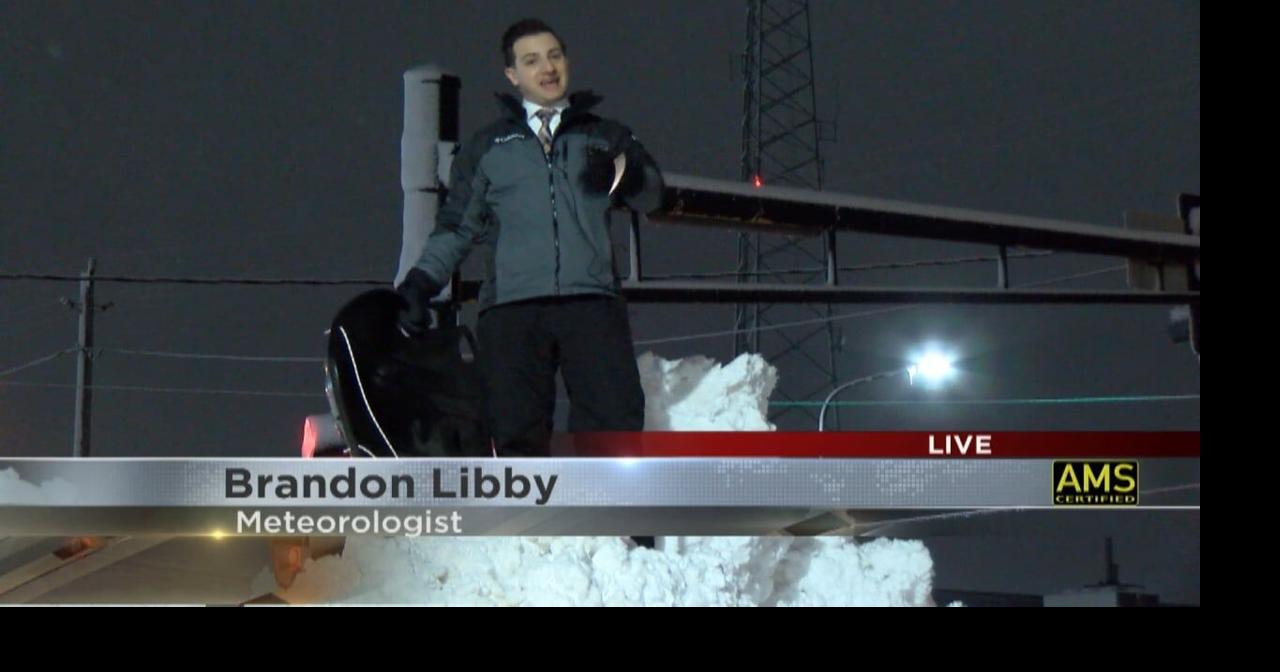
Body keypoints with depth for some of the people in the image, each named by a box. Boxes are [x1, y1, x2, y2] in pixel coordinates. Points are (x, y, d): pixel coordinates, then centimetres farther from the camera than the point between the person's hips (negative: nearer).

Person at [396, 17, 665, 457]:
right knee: (517, 432, -7)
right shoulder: (487, 147, 21)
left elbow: (650, 198, 7)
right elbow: (457, 225, 21)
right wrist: (421, 282, 7)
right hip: (510, 307, 0)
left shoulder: (605, 137, 21)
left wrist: (625, 171, -14)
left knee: (617, 419, -14)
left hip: (591, 302, 0)